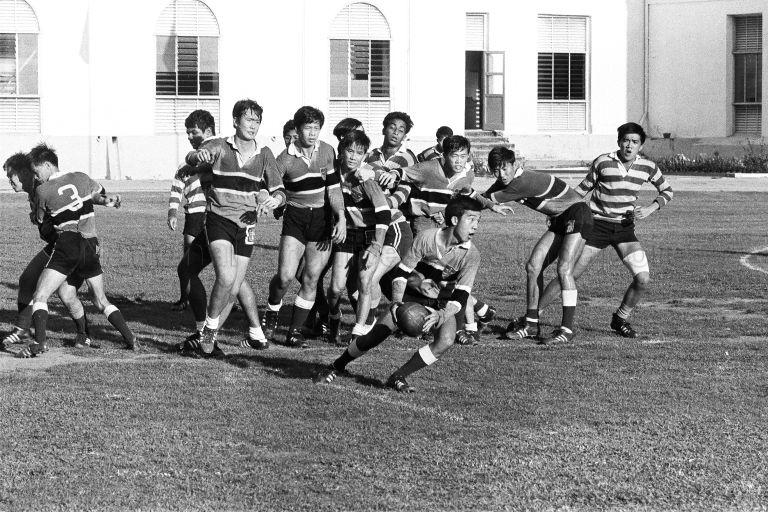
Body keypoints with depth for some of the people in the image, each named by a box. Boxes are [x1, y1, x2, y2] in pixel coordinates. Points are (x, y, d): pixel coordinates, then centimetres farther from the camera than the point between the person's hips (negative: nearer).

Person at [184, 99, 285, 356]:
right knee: (226, 277, -24)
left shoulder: (264, 154, 5)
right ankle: (209, 328, -4)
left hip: (246, 226, 4)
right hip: (219, 220, -4)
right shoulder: (220, 147, -3)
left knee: (233, 290, 3)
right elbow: (191, 158, -21)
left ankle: (210, 336, 23)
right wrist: (198, 155, -46)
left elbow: (279, 190, 7)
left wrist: (275, 198, -17)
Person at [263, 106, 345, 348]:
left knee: (311, 279, -1)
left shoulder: (327, 152, -1)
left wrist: (341, 218, -9)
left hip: (322, 219, 2)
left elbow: (333, 187, 1)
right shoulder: (286, 158, -9)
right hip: (295, 218, -2)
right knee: (285, 275, -14)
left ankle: (295, 330, 8)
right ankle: (272, 313, 16)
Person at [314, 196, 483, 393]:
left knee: (446, 341, -27)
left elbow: (460, 298, -23)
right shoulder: (426, 238, -23)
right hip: (412, 295, -1)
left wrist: (440, 315, -40)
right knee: (375, 335, -12)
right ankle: (337, 366, 15)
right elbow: (402, 272, -14)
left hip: (443, 304, 1)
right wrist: (397, 301, -29)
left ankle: (398, 377, -9)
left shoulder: (471, 255, -21)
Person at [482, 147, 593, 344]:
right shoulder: (506, 180, -1)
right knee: (533, 267, 2)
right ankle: (532, 325, 7)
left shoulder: (523, 182, -29)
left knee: (564, 269, -22)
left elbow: (488, 200, -19)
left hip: (577, 213, -10)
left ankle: (567, 329, -19)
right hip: (559, 220, 10)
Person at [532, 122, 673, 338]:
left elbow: (667, 191, 14)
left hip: (625, 228, 3)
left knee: (643, 279, -13)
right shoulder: (603, 162, -8)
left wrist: (649, 209, -3)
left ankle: (620, 319, 12)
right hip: (597, 225, -3)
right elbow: (582, 189, 4)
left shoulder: (648, 167, -1)